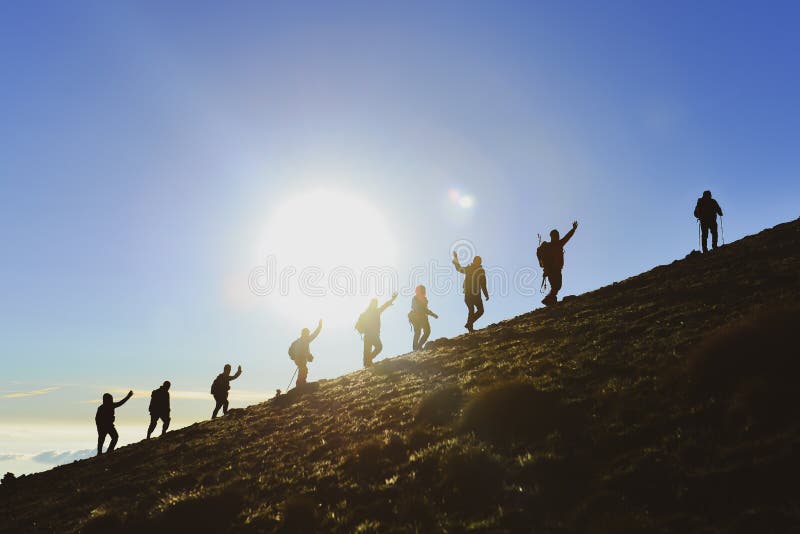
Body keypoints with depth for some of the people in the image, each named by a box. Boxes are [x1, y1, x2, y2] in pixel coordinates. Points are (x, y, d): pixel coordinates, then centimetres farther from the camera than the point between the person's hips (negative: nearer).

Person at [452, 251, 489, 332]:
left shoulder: (468, 269, 3)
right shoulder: (481, 271, -10)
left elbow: (459, 268, 22)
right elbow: (483, 284, -13)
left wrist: (455, 258, 34)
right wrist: (486, 295, -3)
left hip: (467, 294, 5)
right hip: (476, 295, -5)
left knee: (471, 311, 20)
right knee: (480, 310, 10)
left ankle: (470, 328, 16)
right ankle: (469, 324, -7)